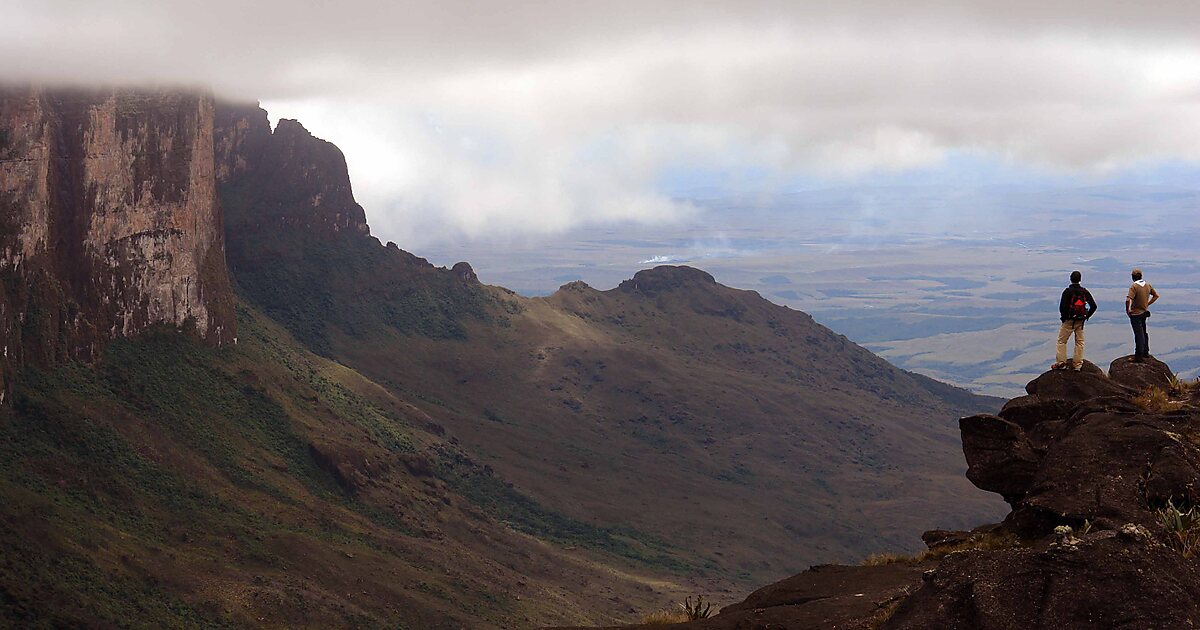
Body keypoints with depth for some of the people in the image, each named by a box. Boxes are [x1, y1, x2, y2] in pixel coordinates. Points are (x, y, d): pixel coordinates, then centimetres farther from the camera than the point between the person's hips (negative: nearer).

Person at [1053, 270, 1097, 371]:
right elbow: (1093, 306, 0)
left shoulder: (1068, 291, -12)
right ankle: (1077, 365, 11)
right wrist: (1086, 316, 10)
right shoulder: (1084, 292, 1)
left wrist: (1063, 317, -1)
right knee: (1080, 342, 11)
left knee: (1062, 341, 6)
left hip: (1069, 321, -4)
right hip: (1080, 321, 4)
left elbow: (1062, 306, -18)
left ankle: (1061, 363, 0)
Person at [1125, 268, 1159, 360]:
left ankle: (1139, 355, 0)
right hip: (1144, 312, 7)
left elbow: (1128, 300, -30)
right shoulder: (1148, 285, 1)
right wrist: (1148, 304, 12)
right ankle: (1145, 353, 30)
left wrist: (1127, 310, -15)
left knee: (1139, 335, -3)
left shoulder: (1134, 286, -20)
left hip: (1135, 314, -7)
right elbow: (1156, 295, 12)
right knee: (1144, 333, 21)